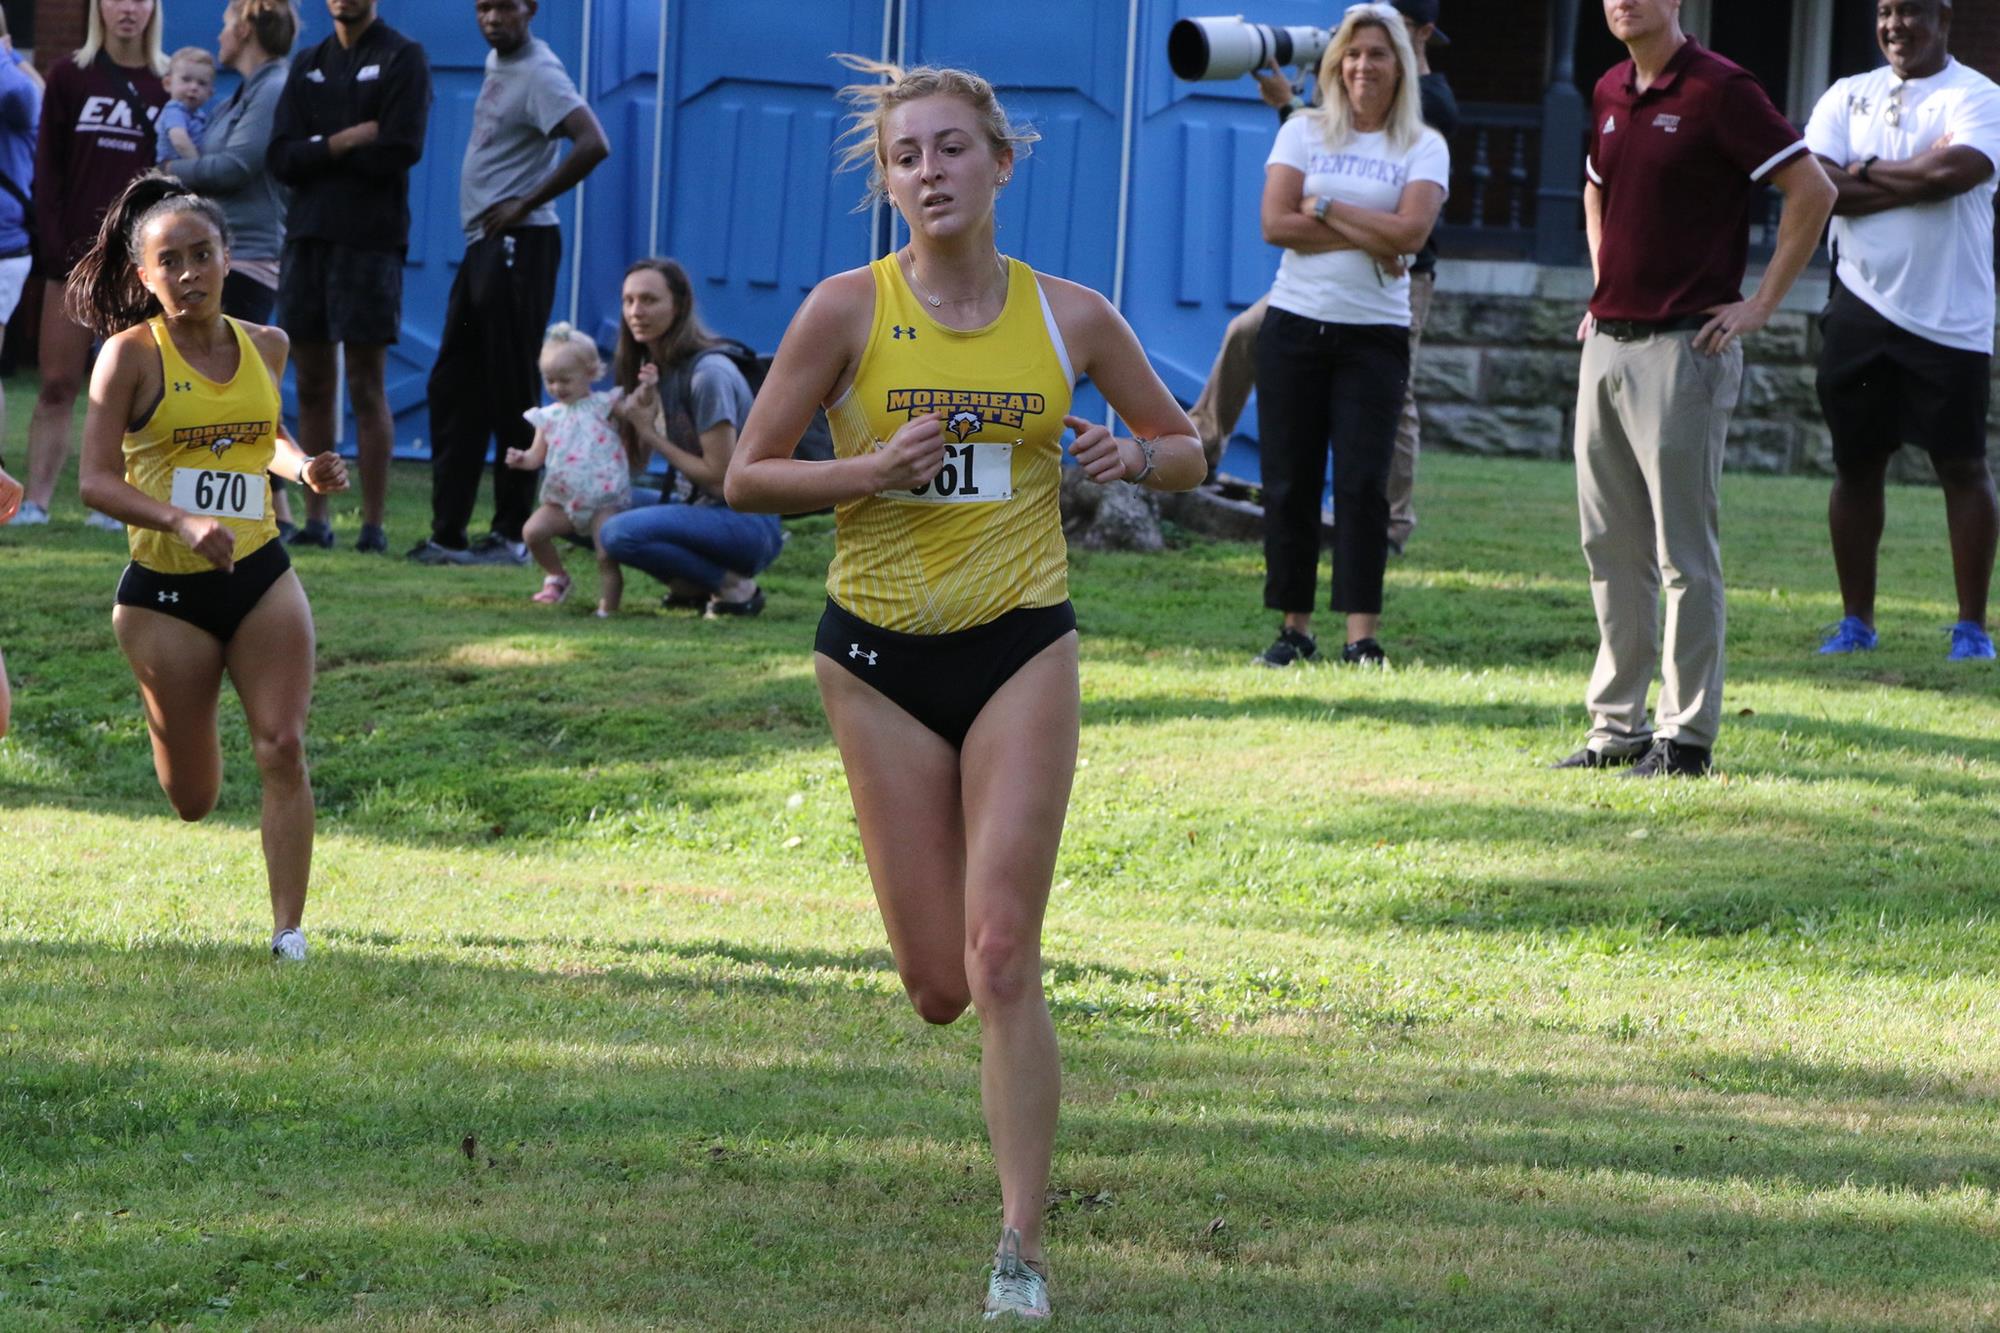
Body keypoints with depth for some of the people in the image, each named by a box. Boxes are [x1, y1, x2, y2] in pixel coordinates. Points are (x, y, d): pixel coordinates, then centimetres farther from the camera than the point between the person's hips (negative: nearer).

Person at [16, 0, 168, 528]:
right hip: (76, 253, 0)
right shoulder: (69, 77, 6)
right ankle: (36, 500, 1)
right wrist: (53, 245, -7)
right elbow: (48, 166, 3)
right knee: (57, 385, -1)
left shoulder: (168, 83, 6)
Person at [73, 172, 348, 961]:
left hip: (260, 576, 3)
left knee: (283, 750, -11)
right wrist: (182, 521, -29)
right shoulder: (132, 354, -10)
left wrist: (304, 469, 4)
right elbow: (97, 480, -15)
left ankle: (288, 930, -5)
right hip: (165, 590, -3)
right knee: (193, 800, 6)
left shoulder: (265, 347, 6)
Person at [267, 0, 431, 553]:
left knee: (366, 386, -5)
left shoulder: (402, 60, 0)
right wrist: (345, 142, -11)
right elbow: (281, 160, 4)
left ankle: (373, 524, -3)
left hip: (370, 238, -5)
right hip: (307, 235, 5)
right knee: (313, 386, 6)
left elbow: (398, 152, -12)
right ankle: (315, 519, 9)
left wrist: (320, 153, -4)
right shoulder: (309, 67, 15)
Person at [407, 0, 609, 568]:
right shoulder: (498, 63, 14)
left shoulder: (539, 74, -14)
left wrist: (525, 204, -19)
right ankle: (448, 532, 13)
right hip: (483, 244, 10)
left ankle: (512, 536, 0)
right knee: (453, 389, 10)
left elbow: (593, 144, -26)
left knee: (510, 394, -5)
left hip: (517, 244, -10)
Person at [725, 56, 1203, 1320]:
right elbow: (748, 474, -2)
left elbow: (1187, 449, 11)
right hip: (881, 656, 0)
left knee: (1001, 956, -12)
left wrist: (1132, 457, -12)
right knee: (938, 986, 2)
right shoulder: (849, 308, -5)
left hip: (1021, 648, 0)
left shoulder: (1071, 315, 0)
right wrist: (870, 471, -19)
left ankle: (1024, 1248, -7)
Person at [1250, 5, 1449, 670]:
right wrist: (1366, 237, -11)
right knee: (1289, 484, 1)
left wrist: (1325, 207, -9)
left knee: (1362, 485, -8)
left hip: (1374, 334, -2)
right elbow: (1275, 223, -6)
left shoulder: (1422, 146, 3)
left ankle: (1362, 637, -9)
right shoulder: (1303, 131, 7)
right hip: (1295, 324, 2)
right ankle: (1294, 628, 8)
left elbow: (1411, 230, -13)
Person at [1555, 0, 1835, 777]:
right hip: (1607, 343, 8)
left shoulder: (1719, 91, -11)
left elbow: (1813, 191, -12)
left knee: (1684, 553, -5)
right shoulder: (1610, 94, 13)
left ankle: (1687, 736, -1)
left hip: (1684, 347, -8)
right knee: (1611, 547, 11)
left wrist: (1761, 305, -11)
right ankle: (1617, 725, 17)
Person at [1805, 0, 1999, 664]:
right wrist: (1916, 179, -12)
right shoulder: (1848, 96, 10)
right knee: (1856, 464, 8)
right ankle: (1856, 621, 16)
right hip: (1861, 308, 4)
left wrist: (1866, 173, -9)